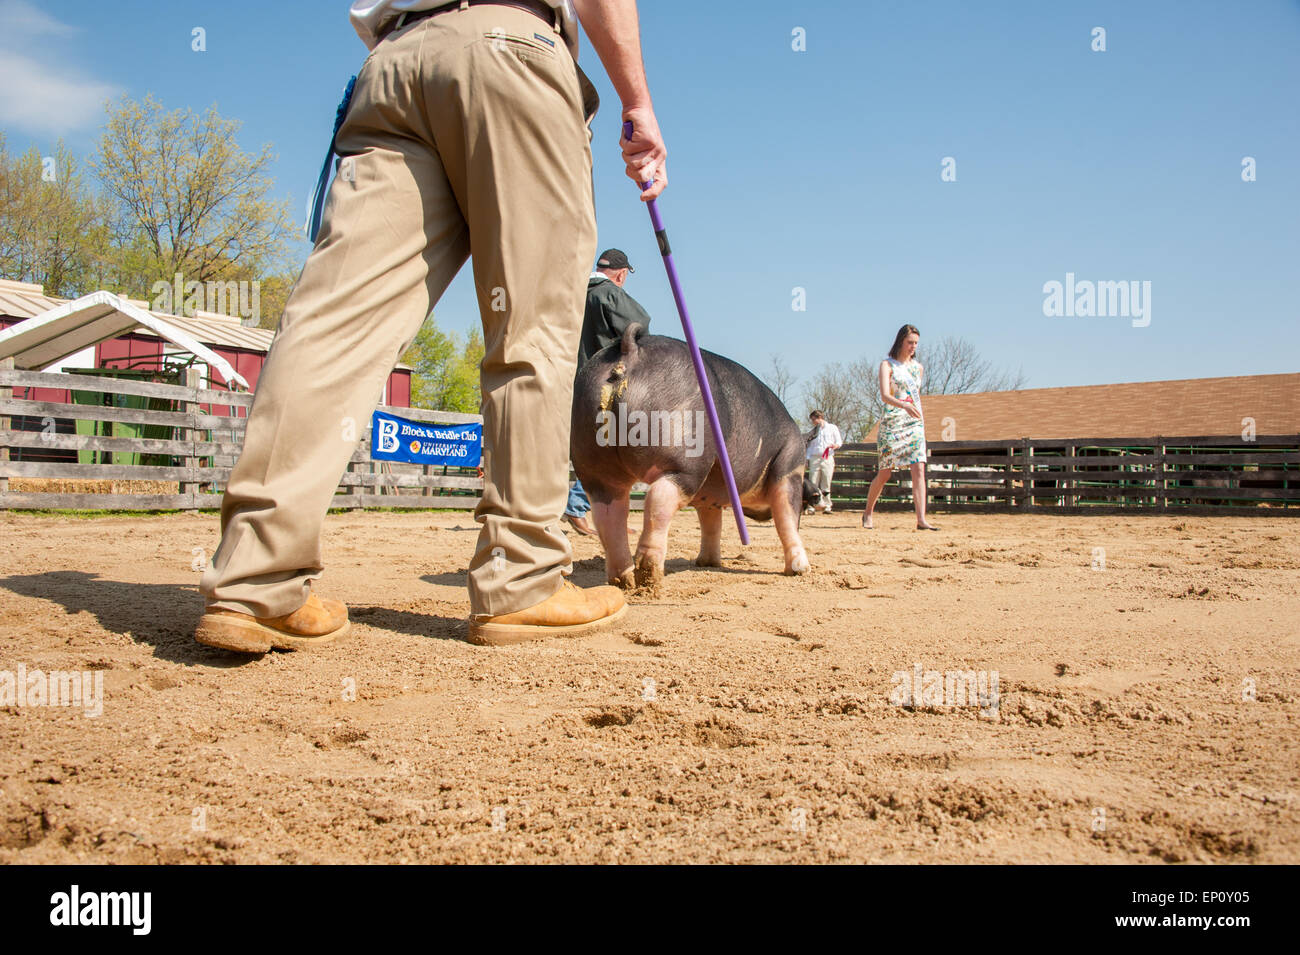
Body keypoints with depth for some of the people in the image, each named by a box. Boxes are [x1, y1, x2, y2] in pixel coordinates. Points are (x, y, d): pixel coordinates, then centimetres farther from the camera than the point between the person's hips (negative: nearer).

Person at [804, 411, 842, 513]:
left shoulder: (832, 428, 13)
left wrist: (835, 445, -12)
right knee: (813, 483, -5)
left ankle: (827, 505, -1)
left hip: (828, 458, -2)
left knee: (826, 483, -4)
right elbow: (809, 446, 19)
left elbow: (839, 442, 10)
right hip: (814, 458, 2)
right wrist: (807, 459, 8)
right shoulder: (813, 431, 21)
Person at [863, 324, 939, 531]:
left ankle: (921, 519, -14)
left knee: (919, 470, -10)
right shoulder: (887, 365, -3)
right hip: (892, 423, -4)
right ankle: (868, 512, 20)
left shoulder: (918, 368, 15)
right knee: (884, 473, 0)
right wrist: (904, 405, -34)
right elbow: (884, 395, -17)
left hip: (915, 424, 4)